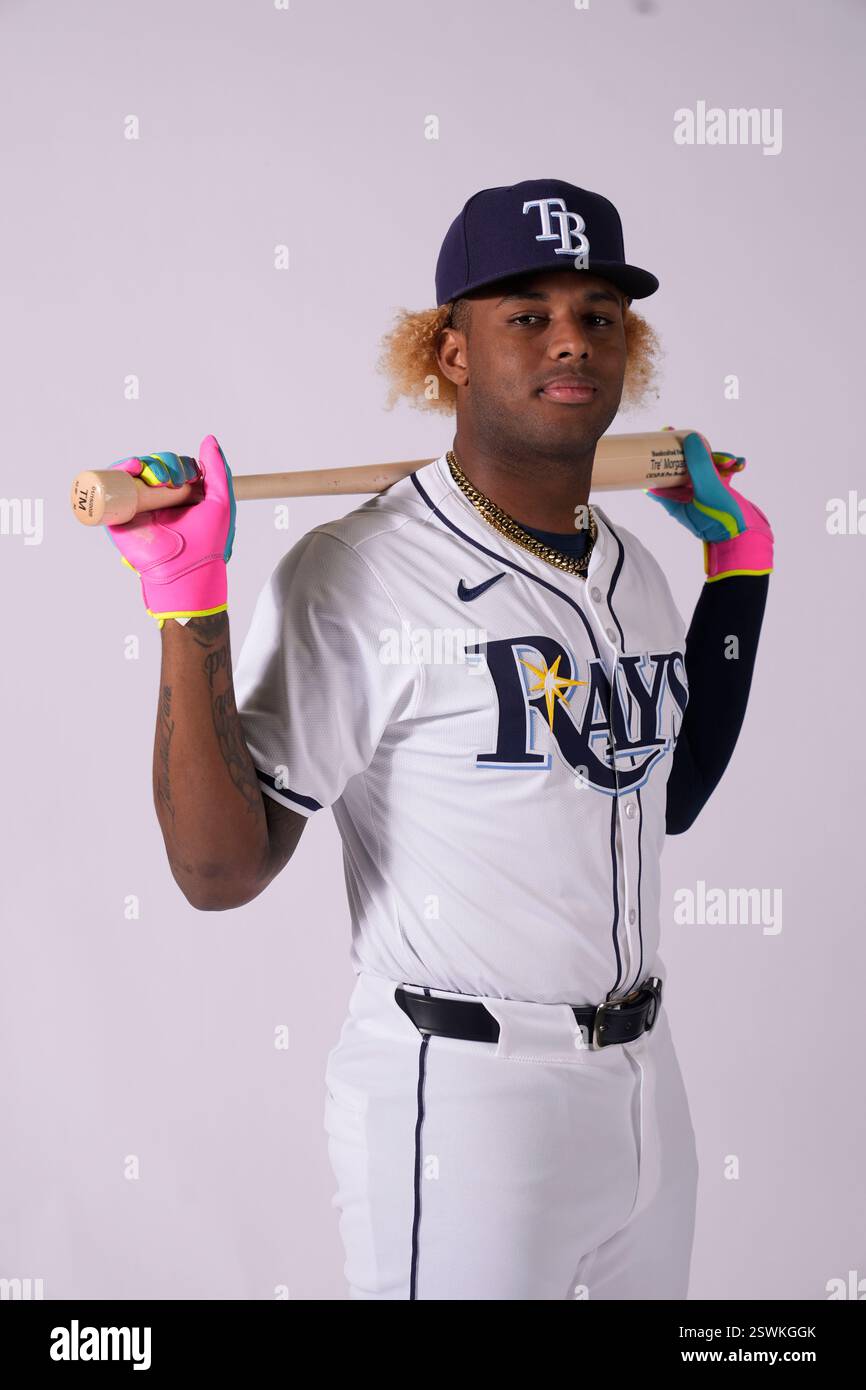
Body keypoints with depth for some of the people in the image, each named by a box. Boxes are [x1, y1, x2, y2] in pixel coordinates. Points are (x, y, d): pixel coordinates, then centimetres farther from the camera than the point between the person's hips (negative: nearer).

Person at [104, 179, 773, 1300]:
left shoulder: (633, 569, 7)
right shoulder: (358, 573, -16)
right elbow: (219, 870, -19)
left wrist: (738, 561, 19)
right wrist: (186, 607, -27)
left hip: (643, 1089, 7)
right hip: (460, 1099, -7)